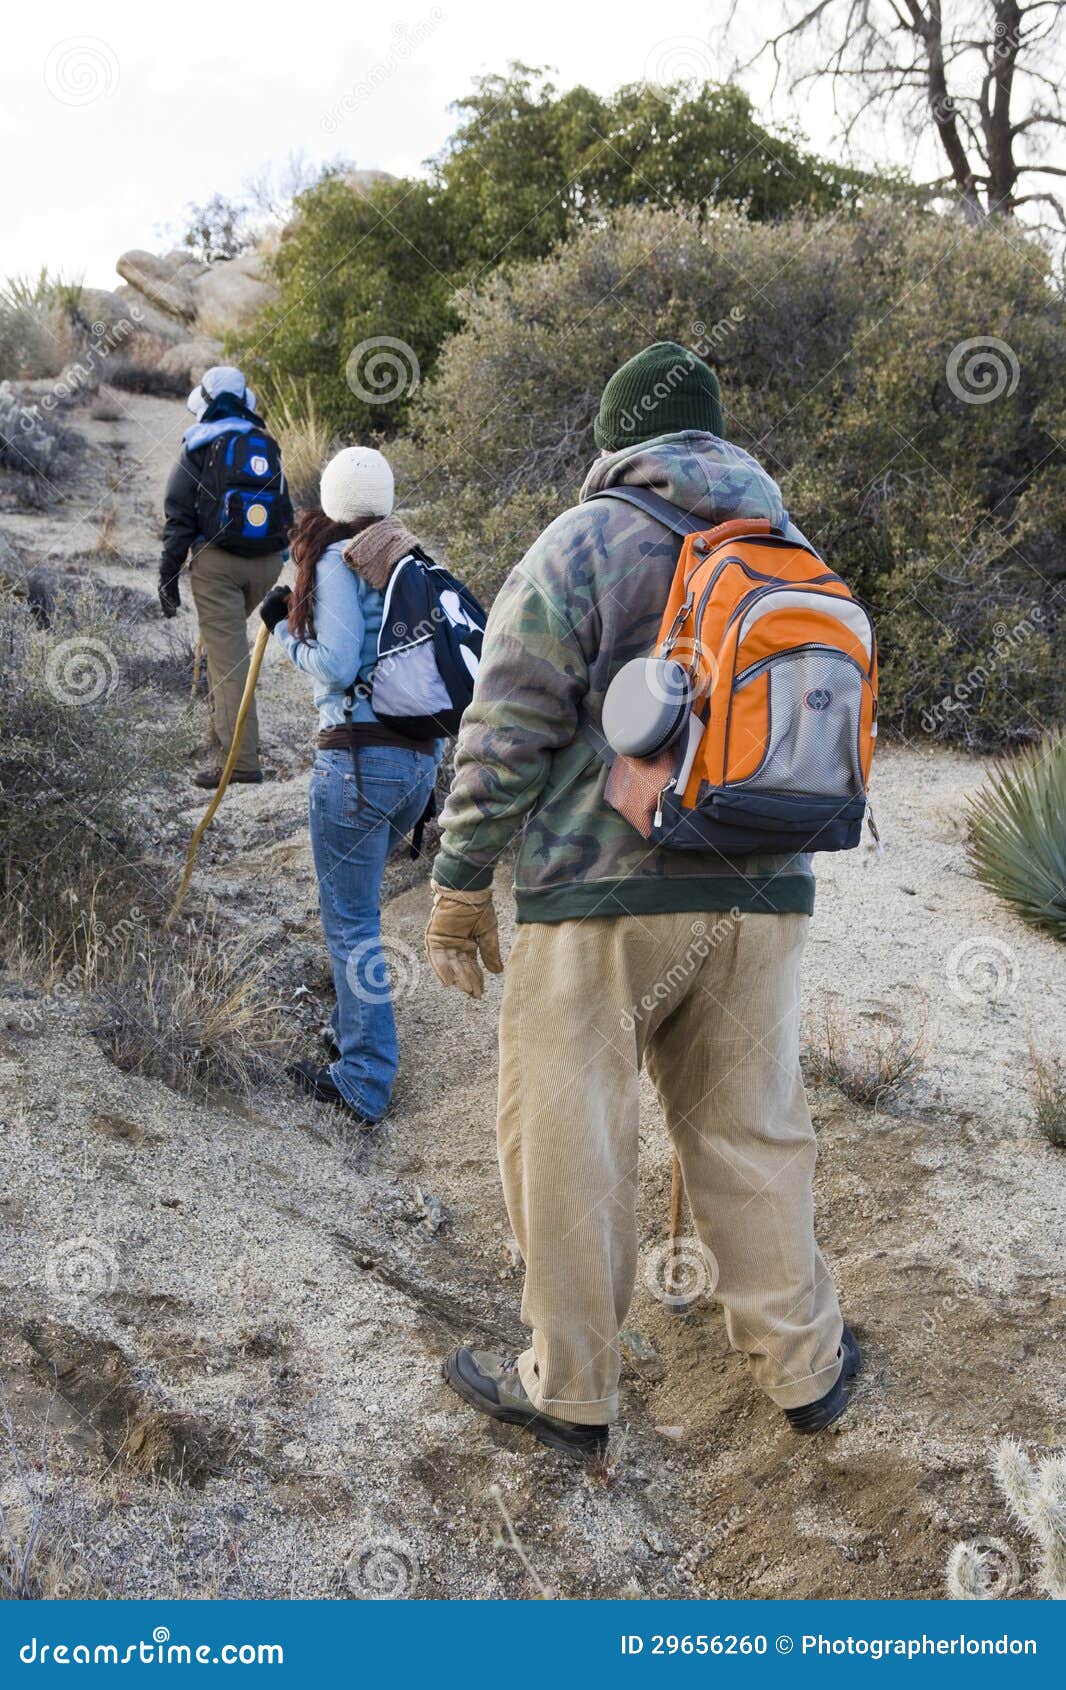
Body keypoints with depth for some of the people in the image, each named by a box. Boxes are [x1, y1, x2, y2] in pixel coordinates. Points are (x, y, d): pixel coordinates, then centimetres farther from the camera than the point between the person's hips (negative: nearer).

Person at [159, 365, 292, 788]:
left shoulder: (198, 448, 0)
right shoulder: (267, 446, 14)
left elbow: (179, 518, -4)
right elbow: (285, 512, 17)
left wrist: (168, 575, 1)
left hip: (217, 561, -5)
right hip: (268, 562, 5)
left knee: (227, 655, -8)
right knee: (230, 638, 26)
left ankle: (239, 757, -13)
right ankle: (223, 727, 28)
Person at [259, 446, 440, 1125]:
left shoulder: (339, 560, -6)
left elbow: (336, 665, -14)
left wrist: (285, 628, 4)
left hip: (360, 757, -8)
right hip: (423, 757, 8)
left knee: (351, 922, 1)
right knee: (358, 899, 24)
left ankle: (364, 1083, 5)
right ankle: (359, 1039, 34)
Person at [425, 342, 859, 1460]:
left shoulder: (584, 542, -4)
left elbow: (508, 729, -9)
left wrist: (460, 882, -2)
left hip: (600, 897, -5)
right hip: (763, 896, 6)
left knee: (568, 1145, 7)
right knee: (751, 1134, 17)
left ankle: (568, 1392, 19)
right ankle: (804, 1364, 29)